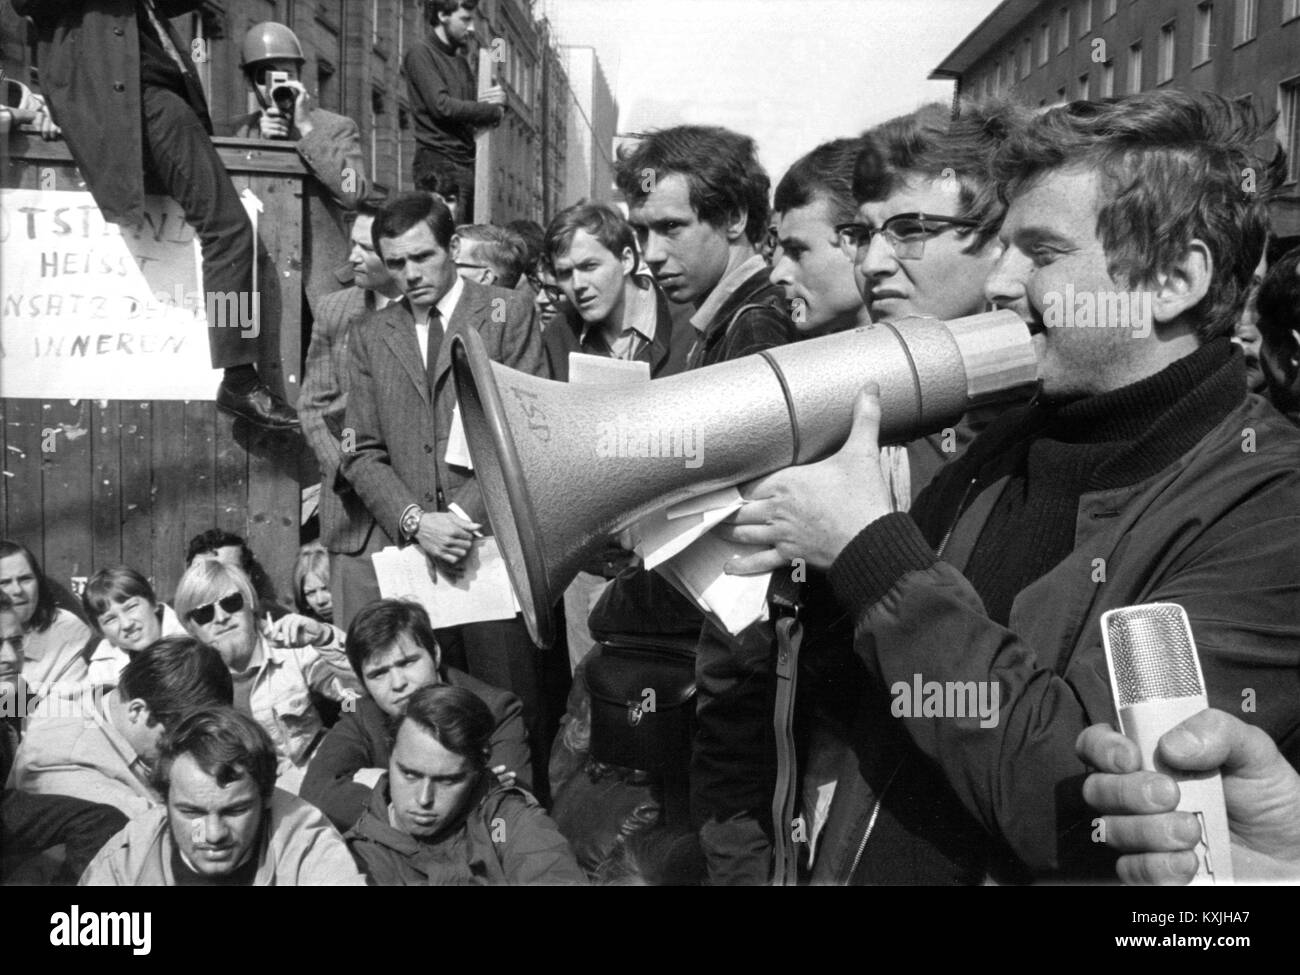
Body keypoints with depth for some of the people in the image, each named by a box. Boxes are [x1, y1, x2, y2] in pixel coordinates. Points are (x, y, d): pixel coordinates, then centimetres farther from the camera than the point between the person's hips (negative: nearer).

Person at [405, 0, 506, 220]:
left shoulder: (461, 62, 20)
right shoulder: (420, 53, -3)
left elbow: (476, 113, 19)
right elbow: (442, 106, -15)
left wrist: (495, 101, -5)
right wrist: (494, 110, -6)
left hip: (466, 163, 7)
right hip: (438, 163, -7)